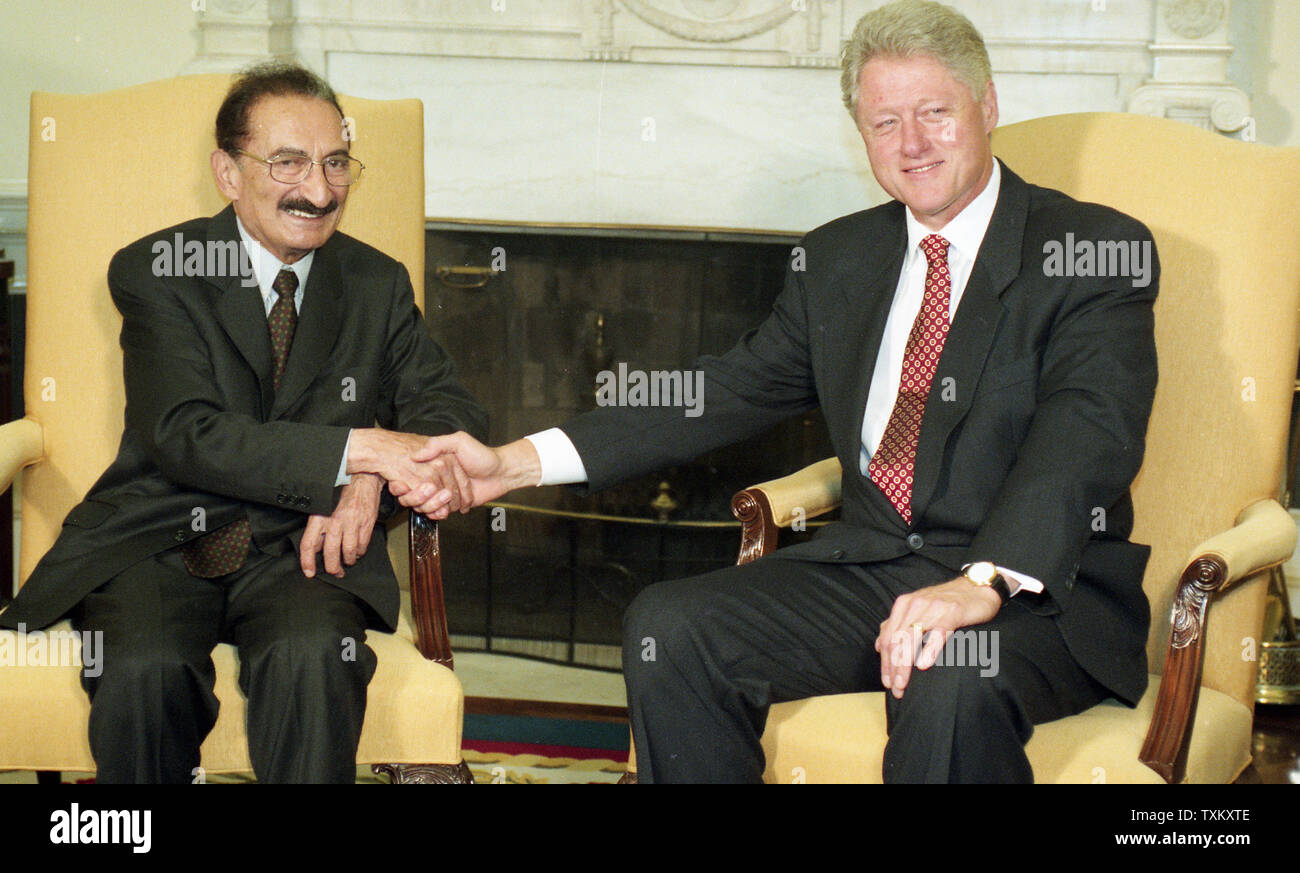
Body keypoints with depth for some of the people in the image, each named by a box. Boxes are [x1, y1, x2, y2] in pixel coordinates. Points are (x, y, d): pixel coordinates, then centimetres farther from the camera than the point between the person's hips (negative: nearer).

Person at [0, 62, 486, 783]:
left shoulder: (378, 283, 10)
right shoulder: (153, 271, -3)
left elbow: (451, 409, 6)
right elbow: (186, 435, -16)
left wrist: (372, 481, -17)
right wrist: (362, 447, -26)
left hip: (300, 545, 2)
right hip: (159, 543, -1)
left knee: (314, 657, -33)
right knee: (146, 670, -32)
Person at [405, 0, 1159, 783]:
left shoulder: (1098, 250, -4)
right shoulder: (838, 258, 16)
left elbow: (1091, 426, -19)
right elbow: (734, 390, 14)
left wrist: (984, 582, -38)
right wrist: (516, 463, 4)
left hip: (1041, 585, -5)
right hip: (868, 565, 5)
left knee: (952, 682, -38)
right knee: (668, 627, -16)